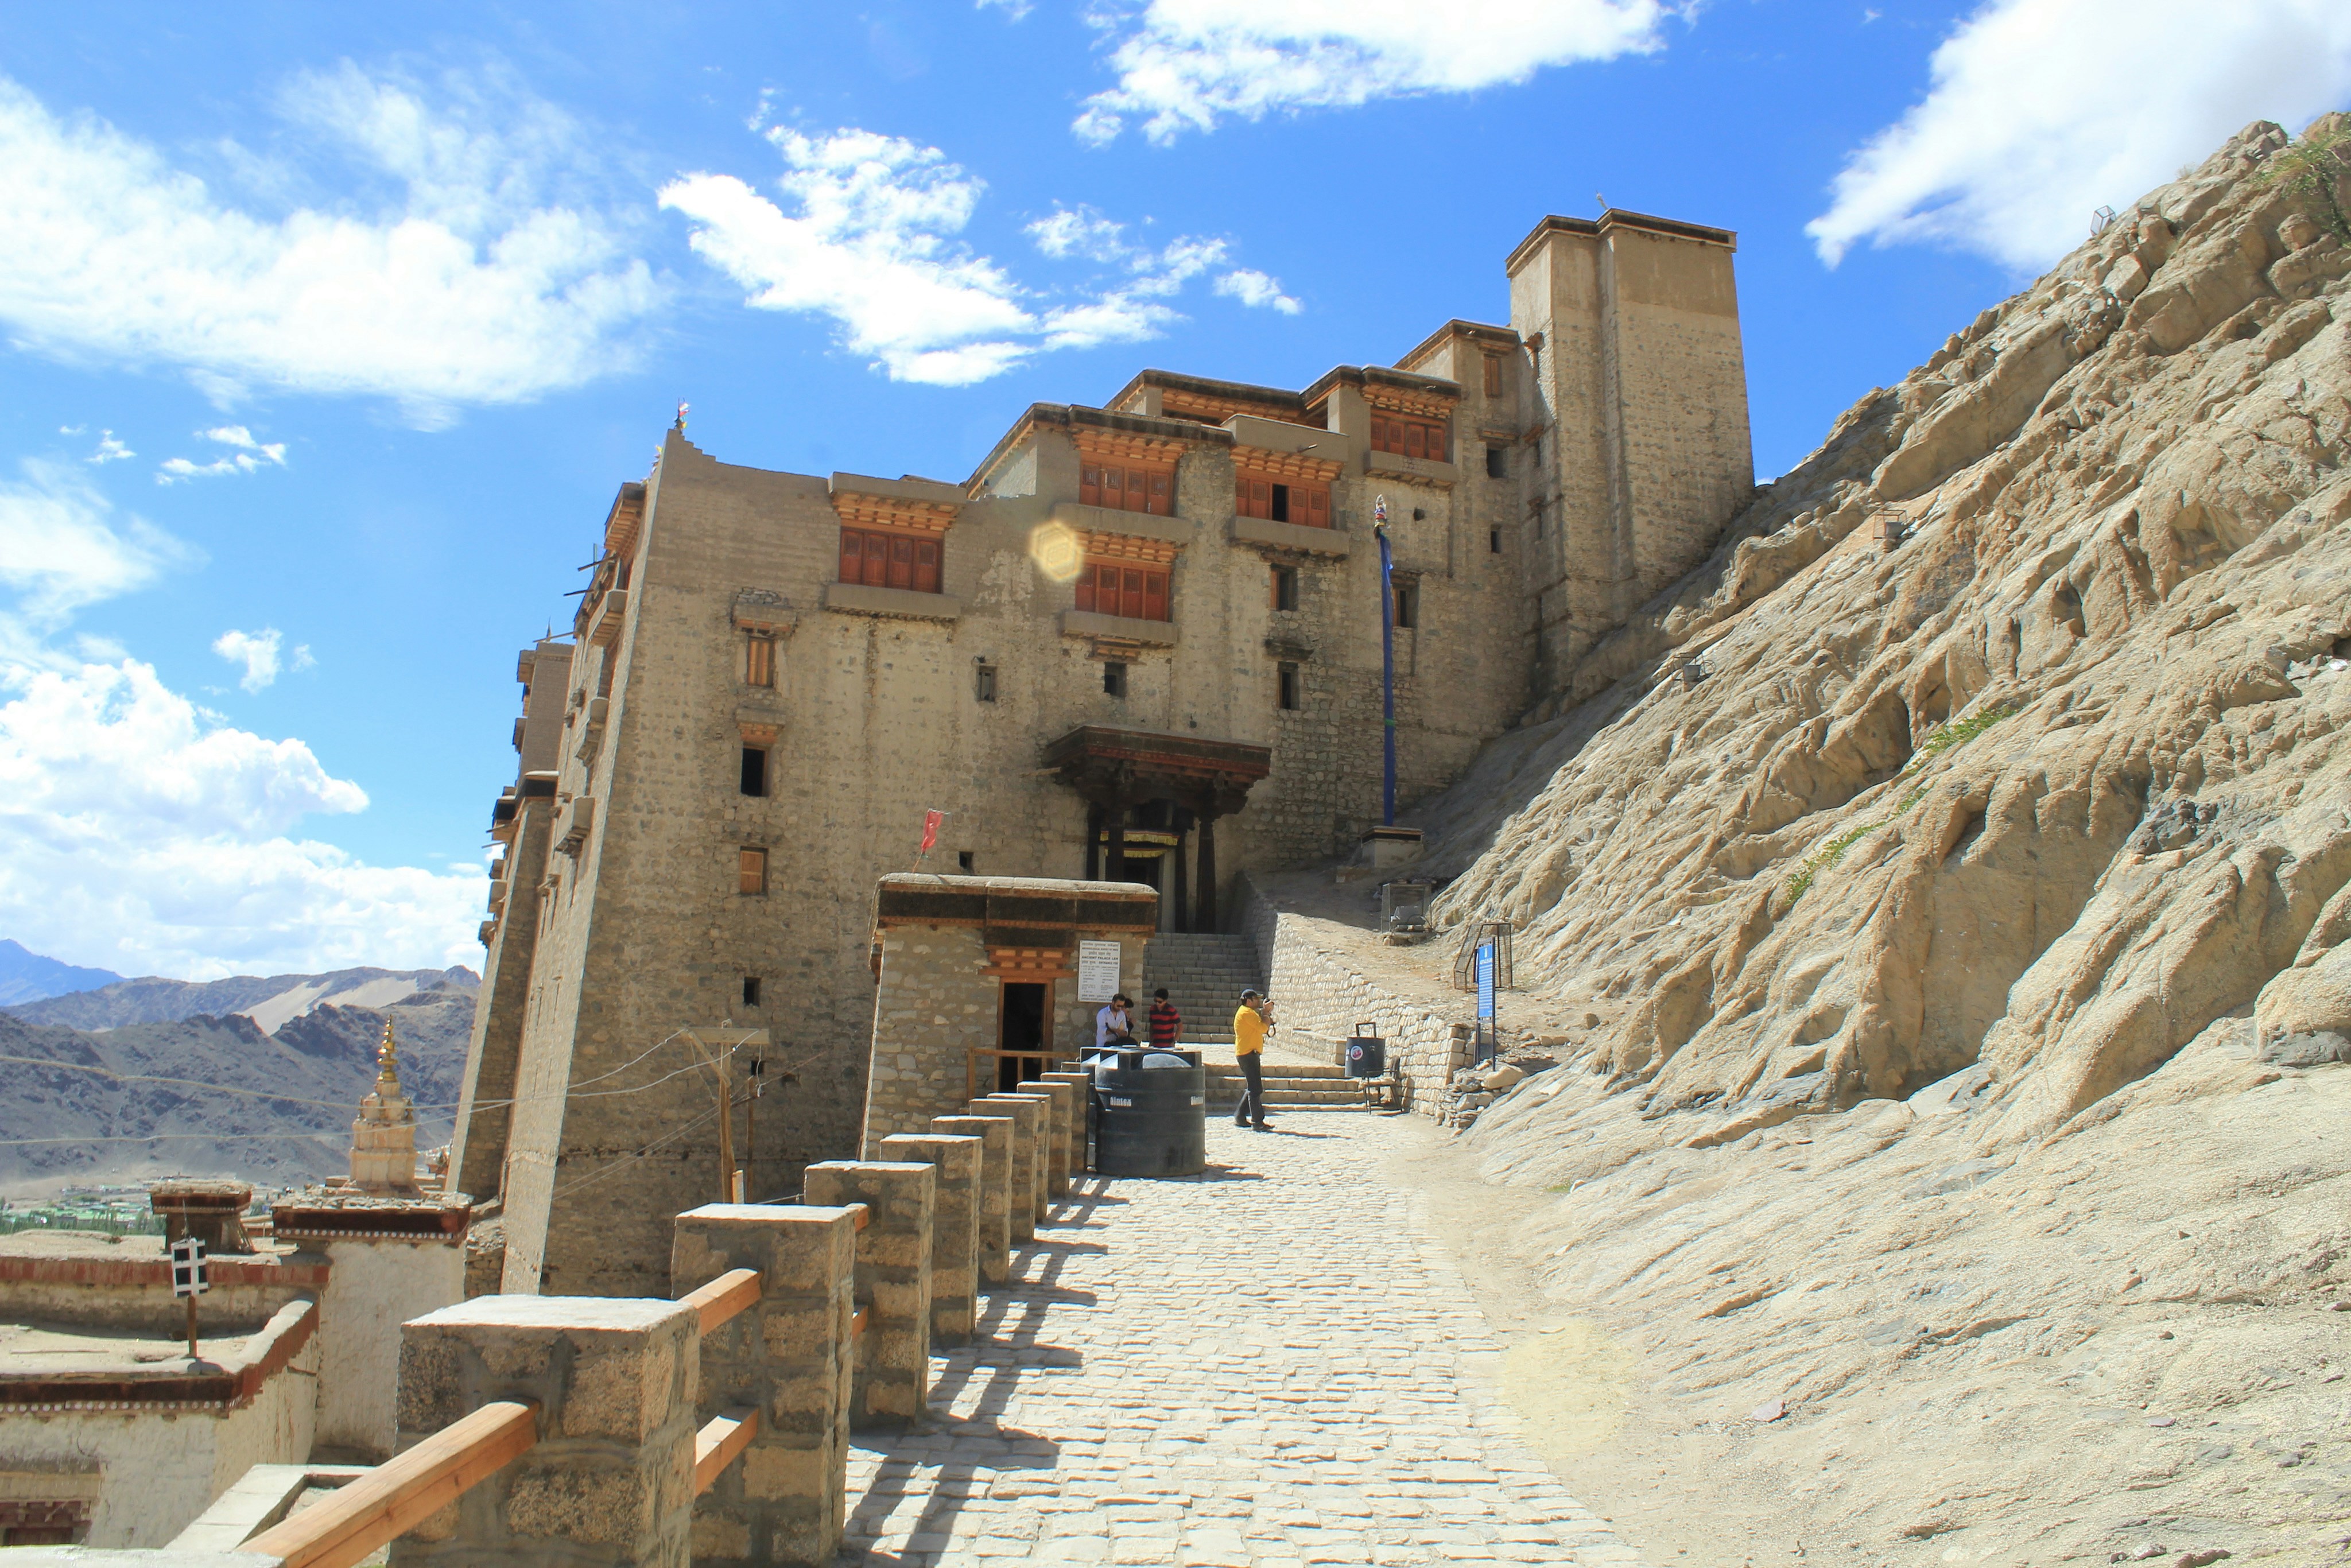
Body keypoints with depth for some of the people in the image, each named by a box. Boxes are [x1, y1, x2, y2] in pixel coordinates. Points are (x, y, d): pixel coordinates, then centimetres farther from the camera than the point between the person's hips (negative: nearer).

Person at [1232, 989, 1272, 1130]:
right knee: (1255, 1089, -10)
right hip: (1248, 1054, -11)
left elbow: (1260, 1027, 18)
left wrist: (1264, 1012, 10)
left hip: (1250, 1054, 11)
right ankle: (1258, 1122, -9)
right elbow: (1263, 1028, -21)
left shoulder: (1248, 1012, 20)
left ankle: (1239, 1118, 20)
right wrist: (1265, 1012, -9)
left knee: (1253, 1088, 16)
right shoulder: (1247, 1013, -14)